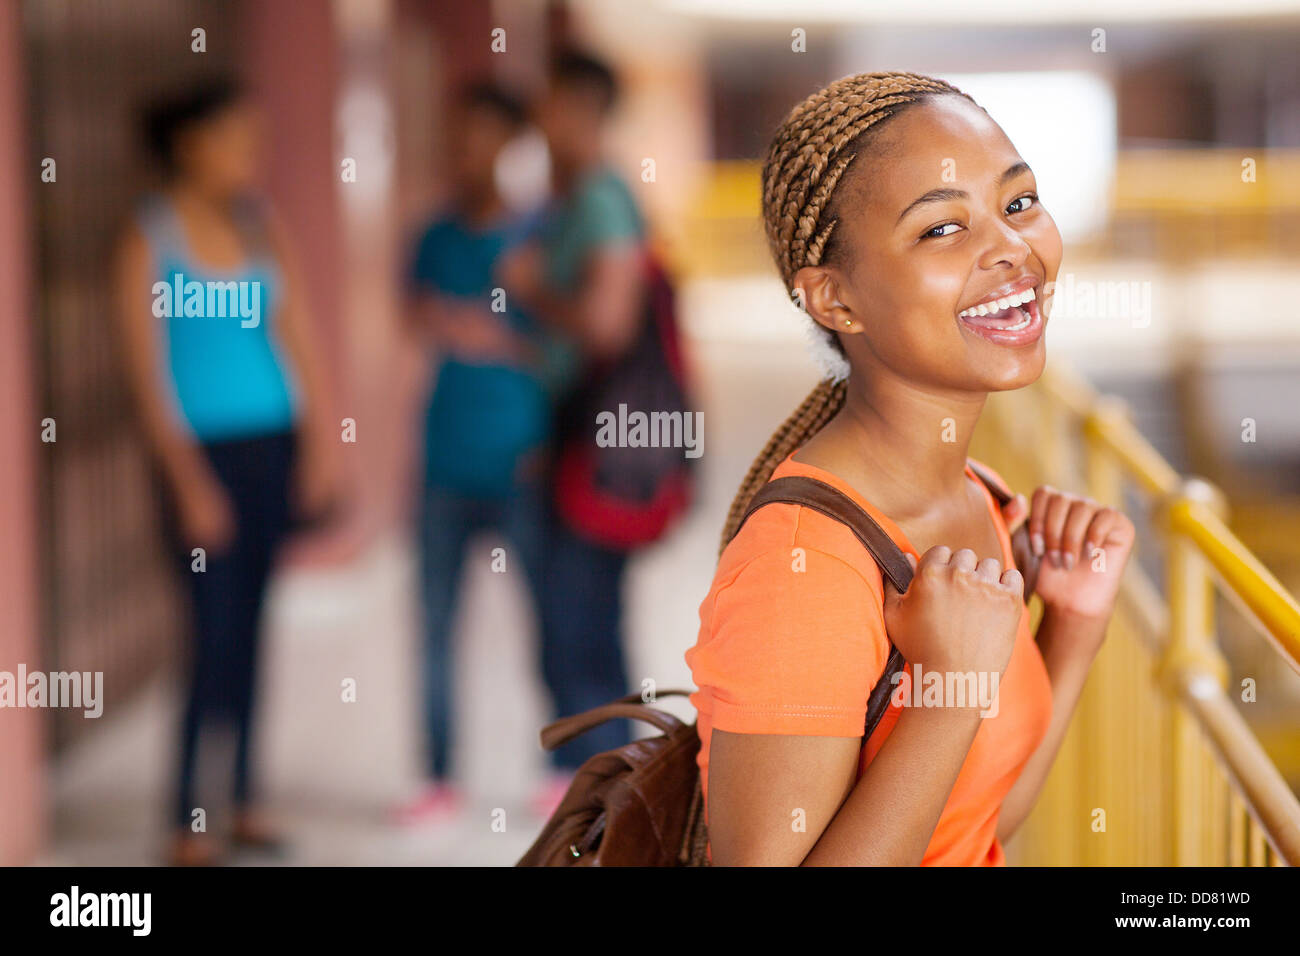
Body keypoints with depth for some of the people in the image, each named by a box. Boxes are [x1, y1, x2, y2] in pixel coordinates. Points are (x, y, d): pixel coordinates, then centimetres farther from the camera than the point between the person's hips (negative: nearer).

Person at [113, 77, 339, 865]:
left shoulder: (262, 225, 7)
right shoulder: (149, 239, -7)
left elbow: (299, 334, 7)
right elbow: (148, 368, -10)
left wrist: (320, 442, 0)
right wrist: (187, 477, -14)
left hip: (273, 445, 5)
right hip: (206, 451, -5)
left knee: (250, 627, 9)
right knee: (215, 633, -6)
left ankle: (242, 801, 18)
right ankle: (190, 824, 1)